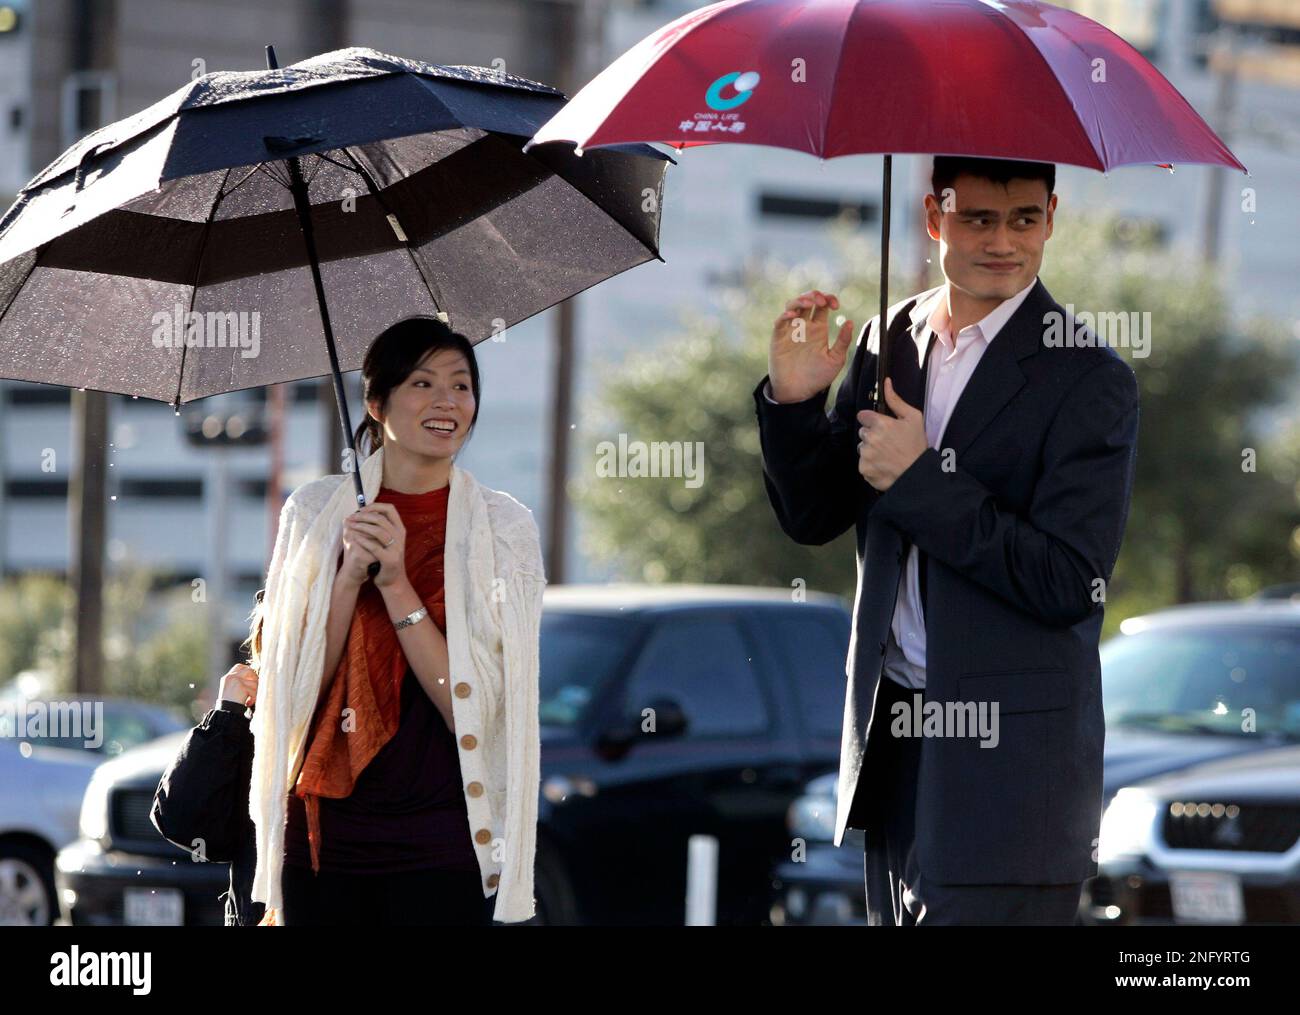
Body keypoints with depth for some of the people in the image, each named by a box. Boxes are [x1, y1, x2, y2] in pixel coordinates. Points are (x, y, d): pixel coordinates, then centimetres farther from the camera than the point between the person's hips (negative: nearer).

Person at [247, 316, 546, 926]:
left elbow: (473, 705, -8)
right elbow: (296, 686, 0)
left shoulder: (503, 527, 0)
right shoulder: (315, 510, 5)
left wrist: (395, 584, -15)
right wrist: (350, 573, -12)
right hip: (325, 827, 2)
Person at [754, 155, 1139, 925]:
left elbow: (1069, 585, -17)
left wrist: (920, 480, -17)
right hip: (893, 729, 6)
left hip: (1008, 764, -6)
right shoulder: (888, 341, 7)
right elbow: (814, 519, 11)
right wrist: (795, 401, -7)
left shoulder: (1088, 378, -11)